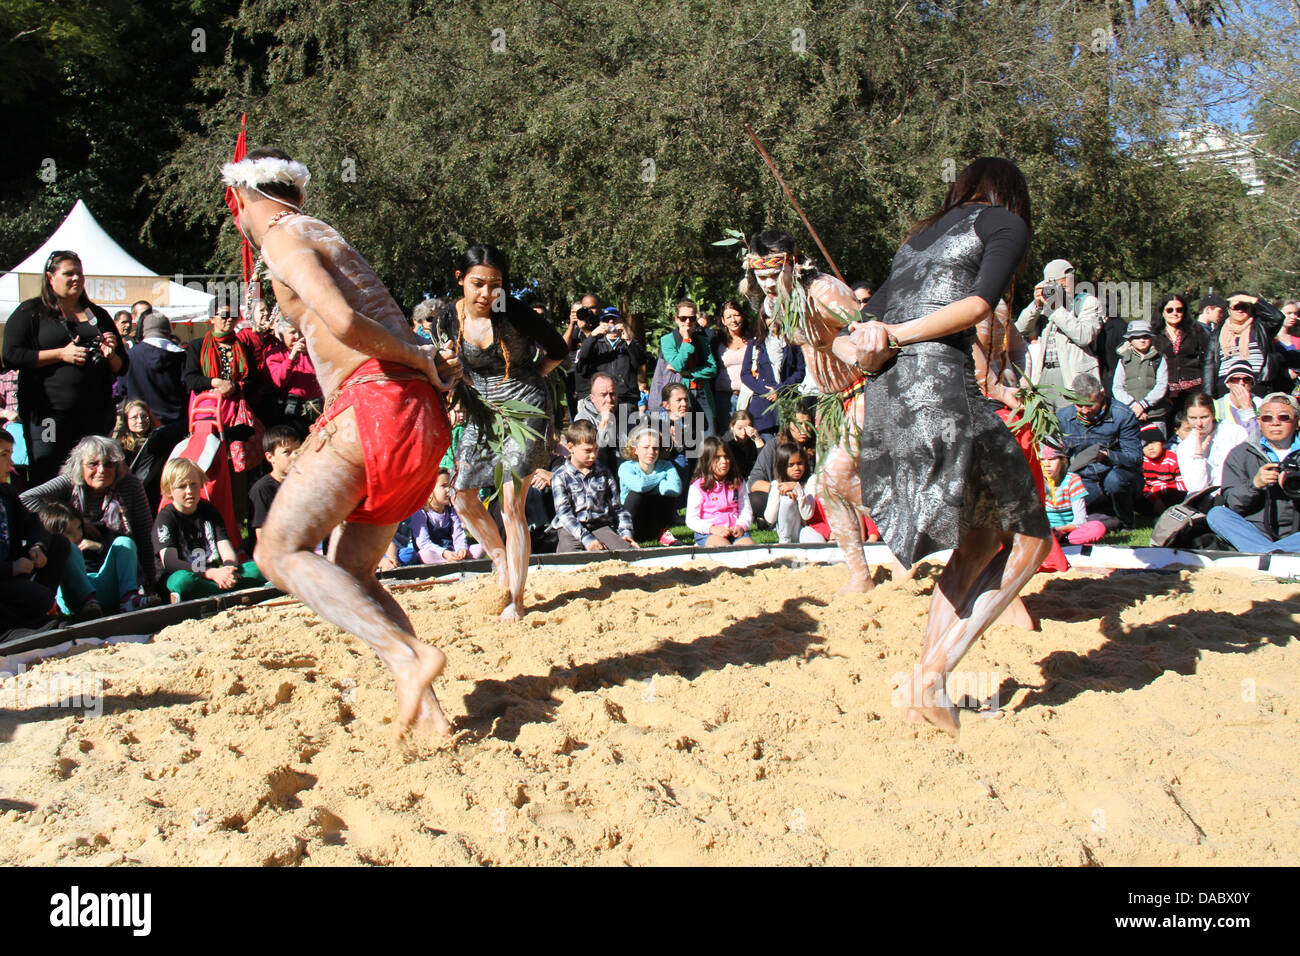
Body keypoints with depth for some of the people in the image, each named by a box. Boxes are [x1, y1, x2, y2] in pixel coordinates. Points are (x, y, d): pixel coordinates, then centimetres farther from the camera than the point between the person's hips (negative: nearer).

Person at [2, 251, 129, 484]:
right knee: (46, 482, -5)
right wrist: (61, 354, -11)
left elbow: (122, 368, 21)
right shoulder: (31, 311, 6)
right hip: (50, 413, -4)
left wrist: (110, 355, -1)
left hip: (96, 413, 4)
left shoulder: (98, 315, 18)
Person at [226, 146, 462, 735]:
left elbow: (343, 323, -17)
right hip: (422, 420, 9)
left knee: (279, 552, -7)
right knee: (349, 574, 13)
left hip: (374, 402, -9)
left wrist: (418, 357, -5)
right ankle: (425, 711, 3)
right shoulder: (326, 238, 30)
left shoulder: (282, 239, 0)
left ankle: (408, 654, -22)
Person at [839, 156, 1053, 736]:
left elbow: (851, 338, 18)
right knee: (1029, 538, 4)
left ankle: (922, 681, 11)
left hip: (883, 393, 7)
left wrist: (865, 351, -2)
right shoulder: (1006, 222, 12)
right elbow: (979, 302, -10)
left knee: (982, 537, 18)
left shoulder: (922, 234, 30)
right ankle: (934, 674, -7)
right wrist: (900, 334, -9)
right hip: (937, 382, -7)